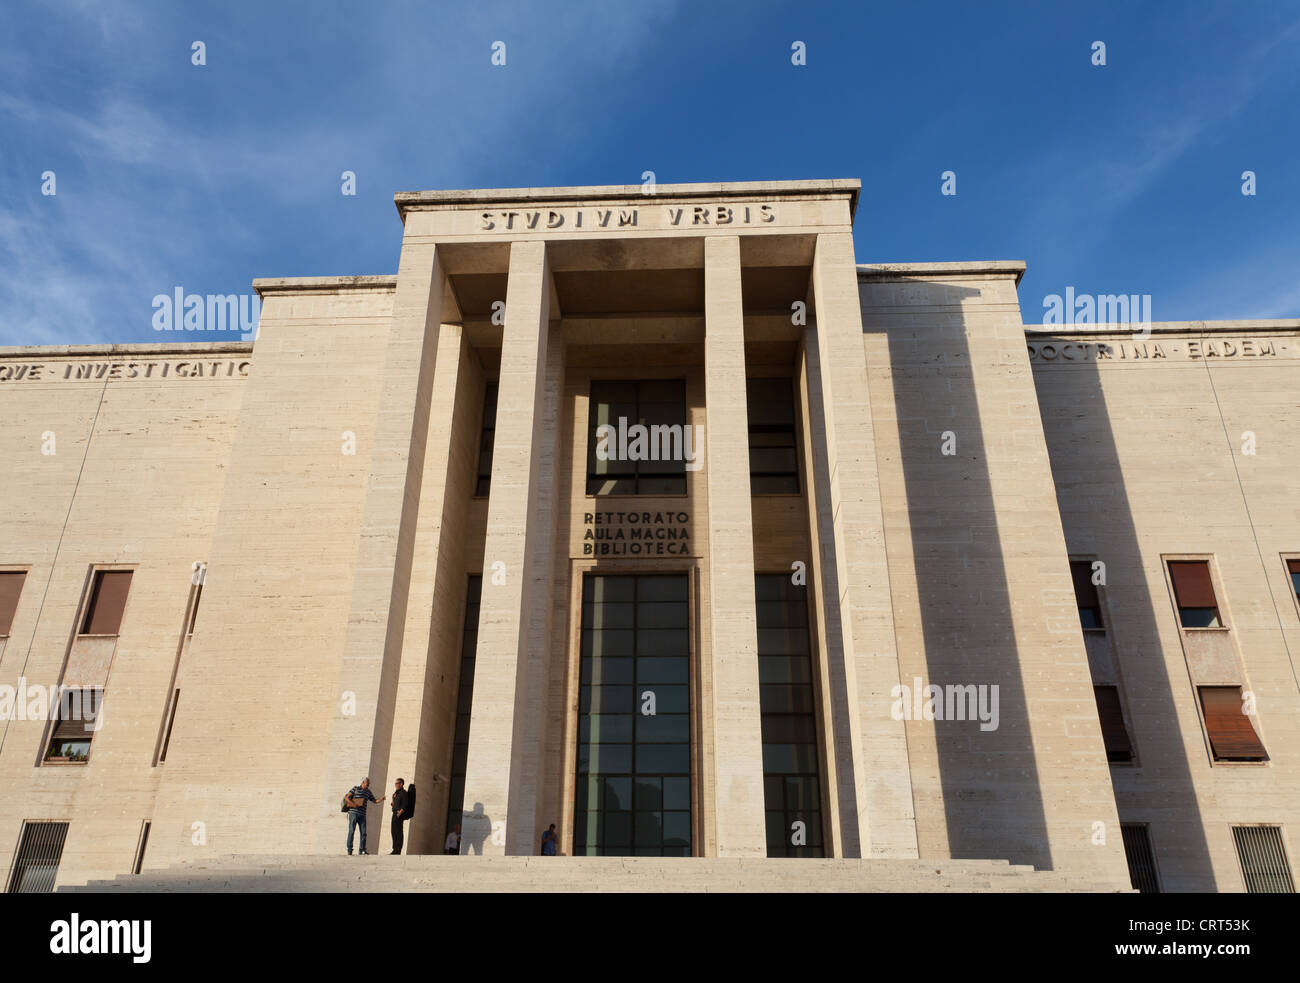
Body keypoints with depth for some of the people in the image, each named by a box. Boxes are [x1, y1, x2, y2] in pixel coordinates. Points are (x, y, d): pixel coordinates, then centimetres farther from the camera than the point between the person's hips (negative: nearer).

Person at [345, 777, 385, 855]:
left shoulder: (368, 792, 16)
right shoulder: (355, 788, 4)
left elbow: (375, 801, 17)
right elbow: (347, 798, -2)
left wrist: (381, 798, -2)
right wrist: (354, 804, -16)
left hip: (362, 814, 4)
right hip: (353, 813, -4)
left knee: (363, 832, 1)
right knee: (351, 831, -5)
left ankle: (361, 850, 8)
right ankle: (349, 850, 1)